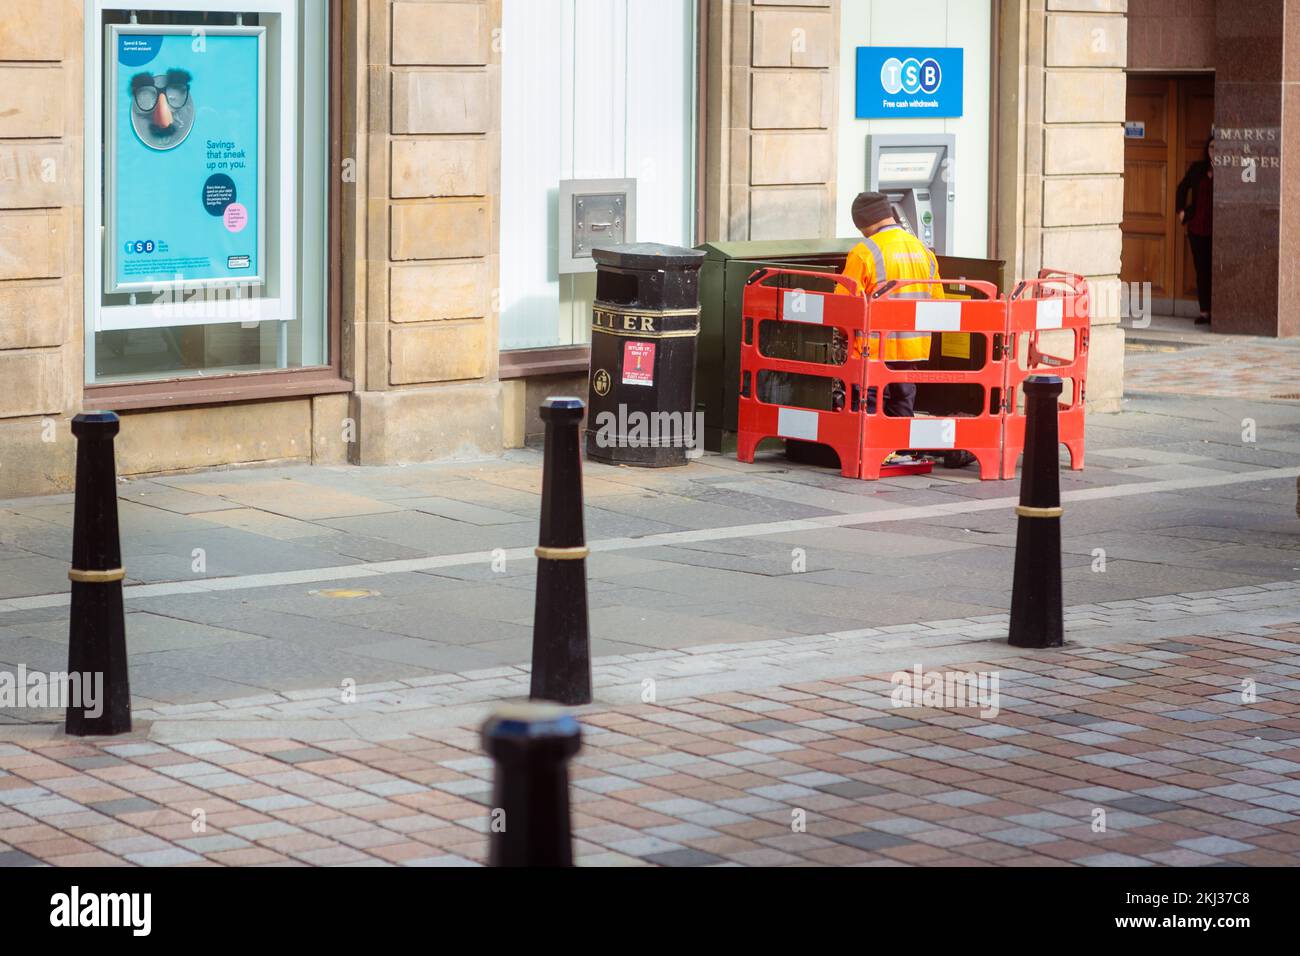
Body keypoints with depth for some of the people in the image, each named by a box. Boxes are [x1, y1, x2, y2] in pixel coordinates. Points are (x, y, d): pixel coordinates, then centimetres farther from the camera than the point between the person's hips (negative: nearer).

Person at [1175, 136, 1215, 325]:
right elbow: (1183, 188, 25)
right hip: (1197, 226, 5)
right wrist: (1181, 210, 17)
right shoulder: (1198, 168, 10)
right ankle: (1204, 312, 11)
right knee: (1201, 270, 6)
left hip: (1216, 229, -5)